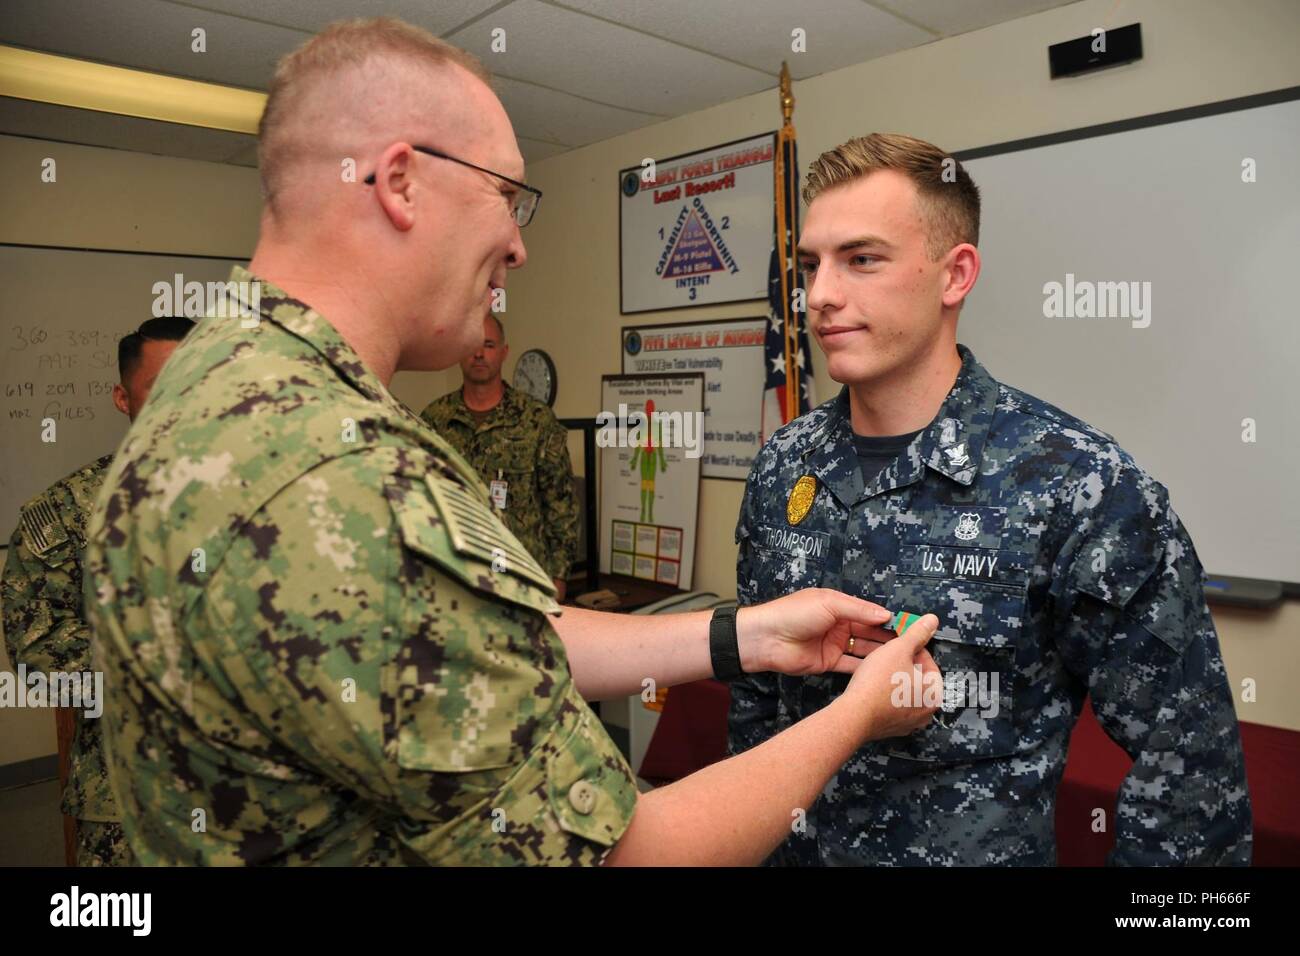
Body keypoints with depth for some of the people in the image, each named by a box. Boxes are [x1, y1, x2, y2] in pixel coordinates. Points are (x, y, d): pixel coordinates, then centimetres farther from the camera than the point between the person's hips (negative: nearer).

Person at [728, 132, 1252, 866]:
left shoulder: (1080, 488, -21)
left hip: (981, 852, -4)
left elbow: (1189, 765, -13)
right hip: (793, 846, 4)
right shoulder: (783, 467, -6)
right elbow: (755, 688, 5)